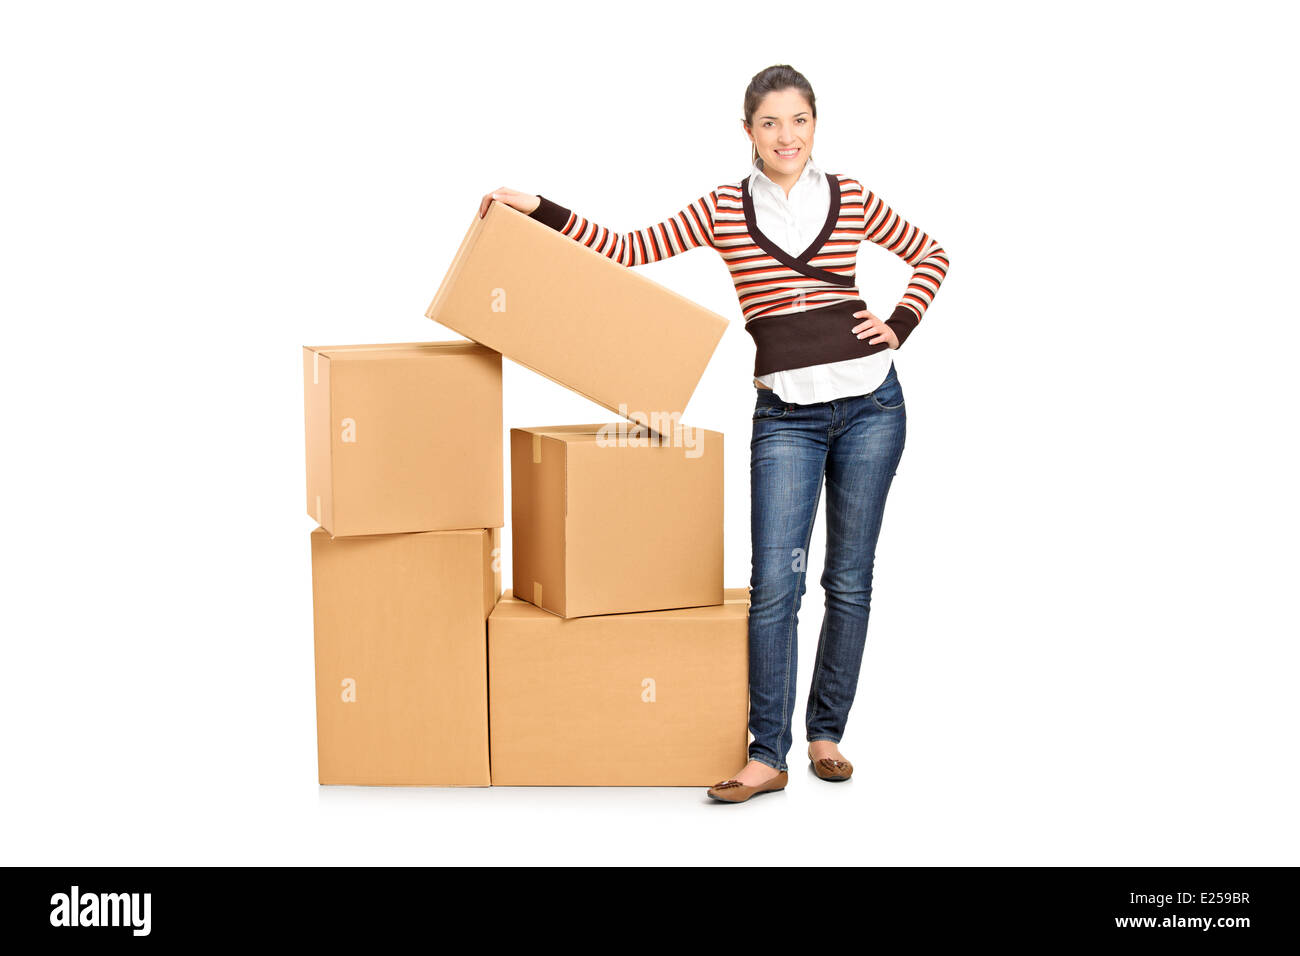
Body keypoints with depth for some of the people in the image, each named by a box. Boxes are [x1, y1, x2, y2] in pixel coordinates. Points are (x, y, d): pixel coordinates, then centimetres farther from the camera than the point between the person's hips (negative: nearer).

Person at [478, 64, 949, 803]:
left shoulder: (851, 197, 5)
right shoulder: (723, 209, 3)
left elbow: (932, 255, 17)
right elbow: (630, 249, -4)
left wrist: (900, 325, 3)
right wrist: (540, 210, -12)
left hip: (871, 402, 1)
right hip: (786, 415, -1)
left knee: (850, 577, 7)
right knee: (775, 582, -8)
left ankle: (827, 735, 21)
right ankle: (768, 756, 1)